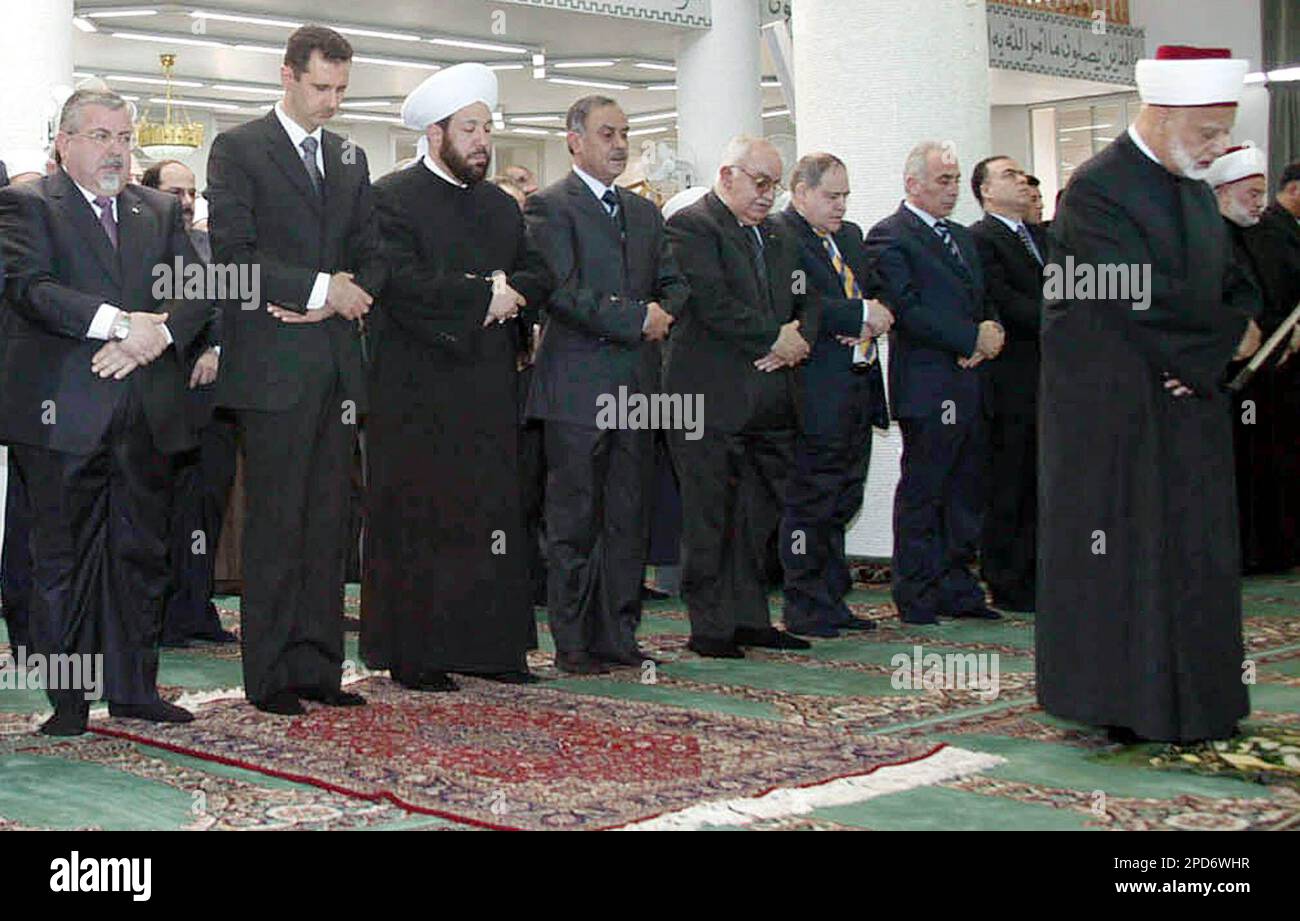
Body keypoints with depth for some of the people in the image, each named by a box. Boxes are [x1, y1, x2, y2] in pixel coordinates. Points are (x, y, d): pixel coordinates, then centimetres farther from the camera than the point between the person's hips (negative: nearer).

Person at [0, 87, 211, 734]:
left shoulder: (160, 212, 17)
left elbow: (198, 292, 7)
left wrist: (154, 335, -13)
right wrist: (120, 323, -22)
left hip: (147, 413, 5)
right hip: (64, 411, -4)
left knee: (142, 555, 8)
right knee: (64, 558, 0)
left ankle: (134, 690, 18)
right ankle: (66, 699, 9)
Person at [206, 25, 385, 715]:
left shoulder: (350, 159, 18)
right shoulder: (239, 149, -1)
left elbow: (372, 256, 16)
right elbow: (234, 254, -11)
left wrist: (346, 296, -5)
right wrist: (321, 289, -14)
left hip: (336, 363, 6)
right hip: (272, 365, -6)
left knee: (327, 522, 7)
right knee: (275, 523, -3)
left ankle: (318, 667, 13)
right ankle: (269, 675, 4)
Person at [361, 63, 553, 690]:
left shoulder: (501, 206, 19)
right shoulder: (393, 198, -3)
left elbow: (538, 275, 13)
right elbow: (402, 282, -16)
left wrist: (507, 290, -9)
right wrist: (484, 297, -14)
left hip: (489, 387, 7)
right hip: (418, 392, -6)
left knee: (491, 515, 6)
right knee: (416, 520, -3)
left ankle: (487, 645, 13)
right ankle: (412, 654, 2)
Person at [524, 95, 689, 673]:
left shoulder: (644, 213, 19)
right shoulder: (549, 207, -4)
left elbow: (674, 285, 17)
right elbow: (562, 290, -15)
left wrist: (662, 312, -5)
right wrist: (636, 317, -16)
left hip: (636, 386, 7)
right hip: (578, 385, -6)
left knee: (629, 518, 9)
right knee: (575, 521, -1)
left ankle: (619, 635, 16)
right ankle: (573, 642, 5)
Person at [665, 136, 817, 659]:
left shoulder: (778, 238, 20)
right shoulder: (691, 226, -6)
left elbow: (807, 302, 18)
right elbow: (710, 301, -17)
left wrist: (798, 338, -3)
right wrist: (773, 339, -13)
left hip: (772, 402, 7)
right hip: (712, 399, -7)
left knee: (760, 517, 9)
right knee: (710, 517, -2)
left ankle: (750, 617, 18)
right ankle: (711, 625, 5)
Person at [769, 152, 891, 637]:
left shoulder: (850, 236, 19)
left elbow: (879, 294, 18)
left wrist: (877, 315, -5)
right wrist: (860, 315, -19)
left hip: (858, 392, 8)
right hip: (815, 393, -8)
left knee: (843, 502, 13)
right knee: (809, 503, -2)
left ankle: (832, 601, 21)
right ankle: (805, 607, 6)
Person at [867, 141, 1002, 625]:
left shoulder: (962, 237, 21)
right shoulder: (889, 236, -6)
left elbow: (982, 303, 22)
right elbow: (907, 310, -16)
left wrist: (991, 333, -2)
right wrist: (972, 339, -16)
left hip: (971, 385, 8)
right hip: (928, 387, -8)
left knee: (966, 494, 10)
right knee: (922, 493, -2)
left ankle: (957, 589, 18)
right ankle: (917, 598, 5)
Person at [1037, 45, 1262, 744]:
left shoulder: (1196, 190, 14)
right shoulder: (1098, 190, -14)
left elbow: (1234, 289, 15)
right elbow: (1143, 301, -21)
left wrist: (1206, 359, -5)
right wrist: (1229, 338, -9)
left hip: (1189, 404, 8)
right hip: (1113, 413, -8)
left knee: (1196, 552, 10)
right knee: (1122, 551, -2)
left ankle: (1192, 700, 19)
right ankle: (1127, 708, 9)